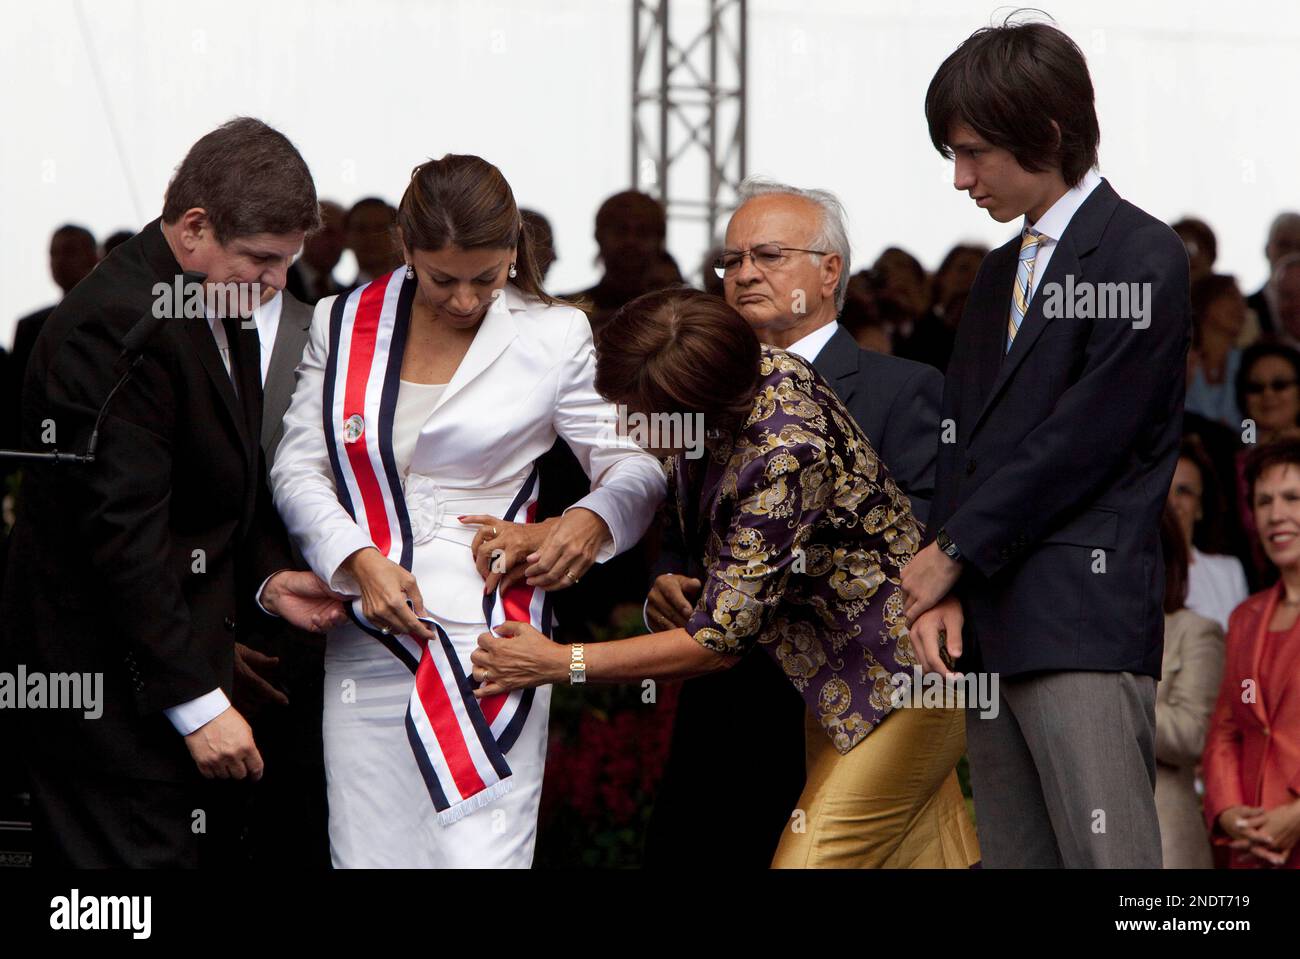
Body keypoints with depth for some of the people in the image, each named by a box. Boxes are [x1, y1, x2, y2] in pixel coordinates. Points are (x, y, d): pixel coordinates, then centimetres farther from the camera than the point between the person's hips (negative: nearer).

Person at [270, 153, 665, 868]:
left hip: (488, 634, -3)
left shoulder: (554, 338, 3)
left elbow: (638, 466, 8)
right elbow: (298, 469, 7)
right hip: (366, 641, 3)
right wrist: (362, 560, -10)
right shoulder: (344, 325, 9)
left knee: (477, 854, -14)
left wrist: (589, 521, -14)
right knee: (368, 856, 1)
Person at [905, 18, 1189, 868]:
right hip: (989, 623, 8)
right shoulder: (1001, 275, 21)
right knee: (1012, 857, 6)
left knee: (1107, 857, -14)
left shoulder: (1142, 258, -5)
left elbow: (1083, 439, -11)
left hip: (1084, 628, -8)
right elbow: (963, 441, 17)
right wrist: (942, 591, 2)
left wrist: (954, 551, -4)